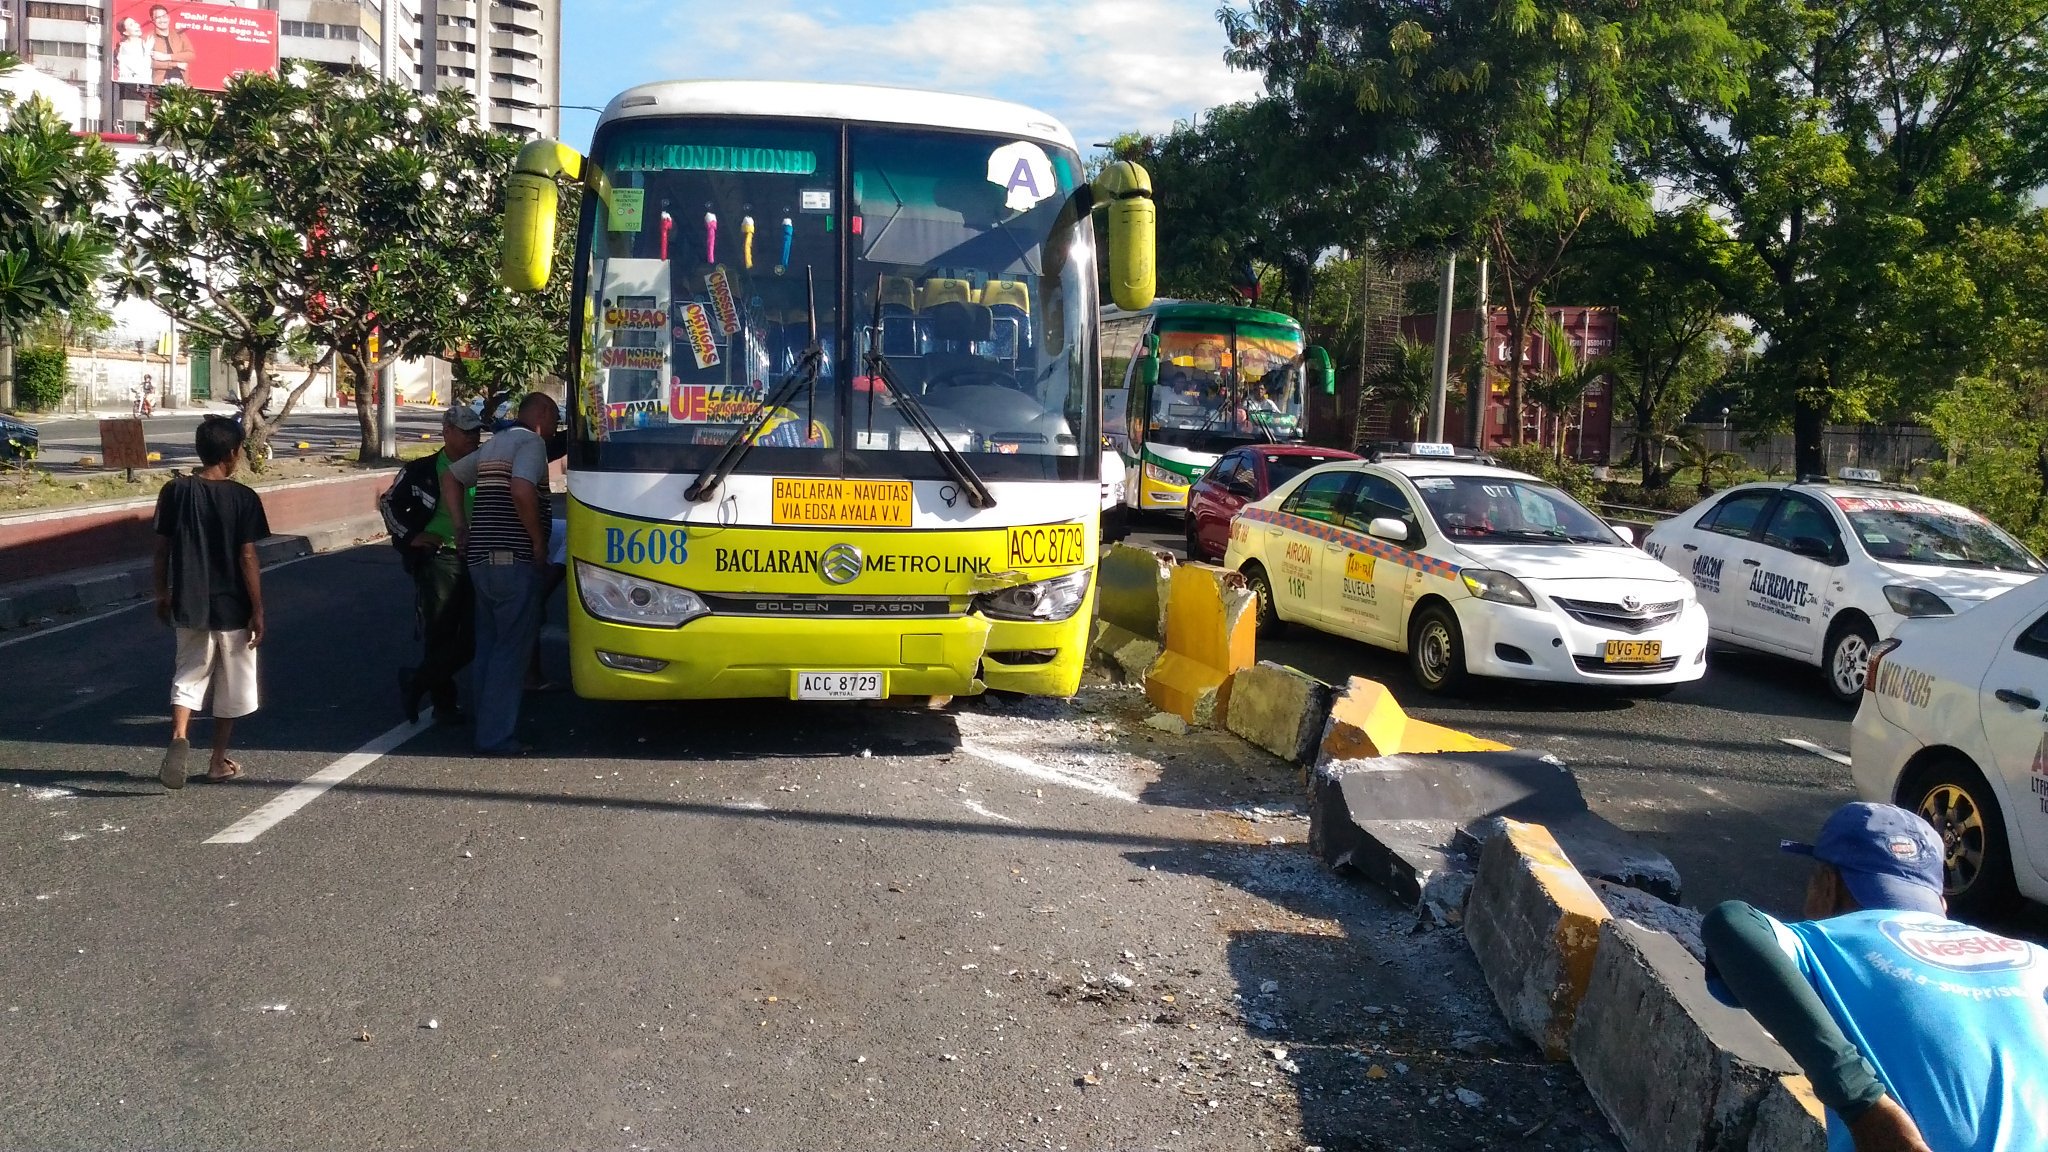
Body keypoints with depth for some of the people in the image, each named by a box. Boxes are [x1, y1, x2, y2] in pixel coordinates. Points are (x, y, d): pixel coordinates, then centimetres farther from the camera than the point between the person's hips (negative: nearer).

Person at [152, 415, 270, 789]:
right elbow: (247, 558, -12)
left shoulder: (175, 492, -3)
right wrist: (258, 611, -6)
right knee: (231, 686, 12)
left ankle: (179, 737, -11)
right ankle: (219, 760, 20)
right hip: (232, 607, -3)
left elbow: (162, 550, 2)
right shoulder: (243, 498, -12)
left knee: (188, 675, 14)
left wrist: (162, 595, 15)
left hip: (189, 604, 3)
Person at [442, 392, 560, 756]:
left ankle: (488, 728, 19)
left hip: (480, 560, 9)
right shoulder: (532, 442, -8)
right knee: (513, 648, -5)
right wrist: (539, 542, -13)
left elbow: (451, 478, 31)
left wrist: (461, 529, 25)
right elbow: (522, 492, -23)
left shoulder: (492, 444, 21)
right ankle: (495, 738, -6)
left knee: (489, 646, 14)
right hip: (514, 562, -9)